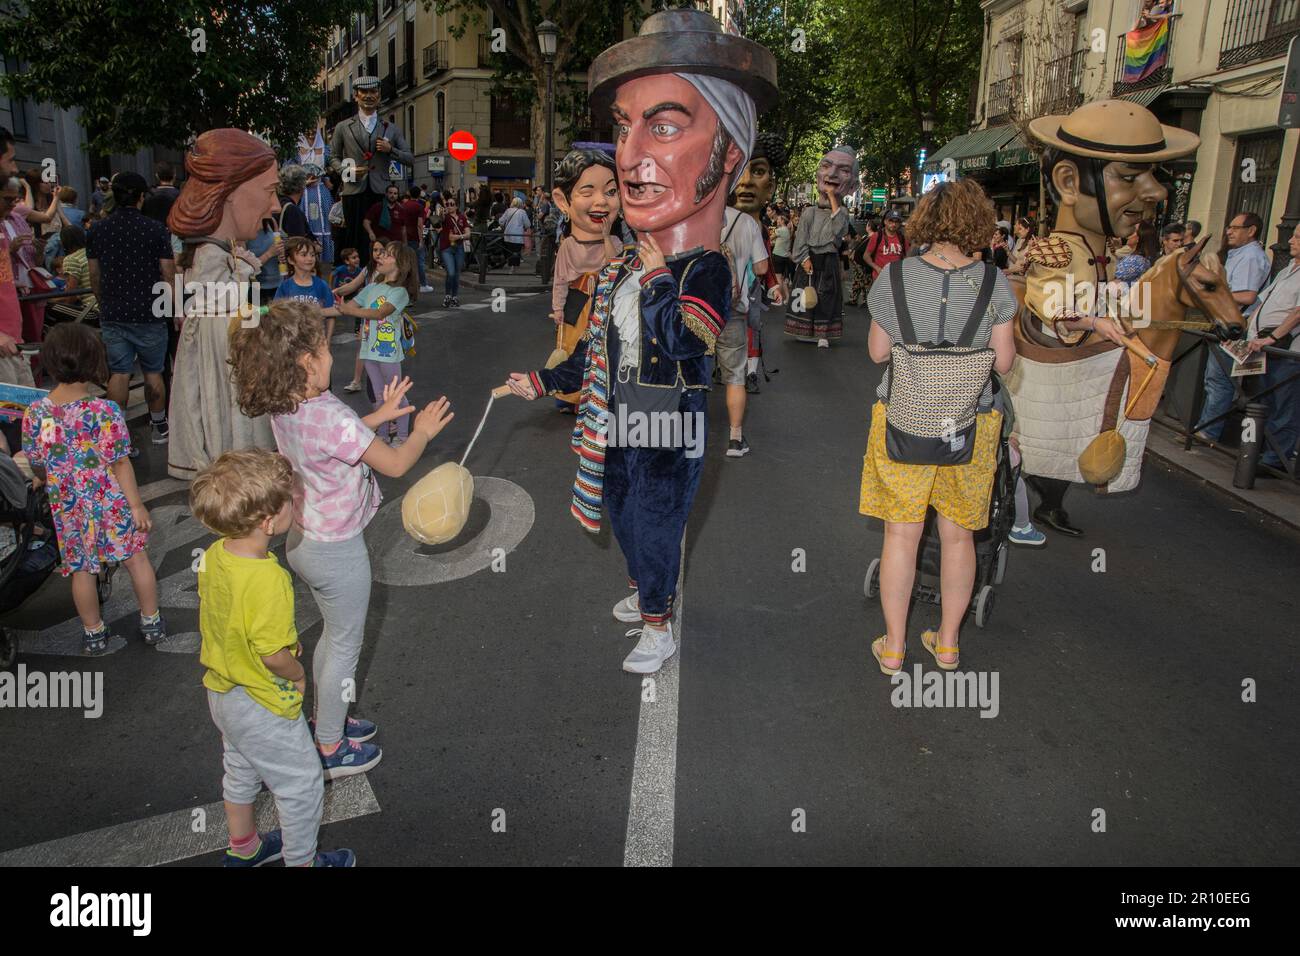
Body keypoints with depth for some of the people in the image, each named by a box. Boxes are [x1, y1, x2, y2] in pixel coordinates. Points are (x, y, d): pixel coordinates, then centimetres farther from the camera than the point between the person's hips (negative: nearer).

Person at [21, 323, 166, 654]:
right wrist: (136, 504, -6)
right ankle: (151, 622, 29)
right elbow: (120, 464, -16)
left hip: (68, 507, 3)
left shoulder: (34, 413, -10)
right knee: (136, 559, 16)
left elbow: (37, 467, 1)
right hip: (110, 502, -3)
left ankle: (94, 633, 33)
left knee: (82, 569, 18)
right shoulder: (105, 411, -21)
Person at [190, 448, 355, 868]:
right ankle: (301, 861, 32)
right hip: (262, 707, -9)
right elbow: (273, 655, -28)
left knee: (240, 770, 30)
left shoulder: (214, 553, -10)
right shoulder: (268, 580, -35)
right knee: (302, 786, 13)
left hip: (221, 691, 9)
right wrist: (298, 673, -9)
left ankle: (242, 847, 51)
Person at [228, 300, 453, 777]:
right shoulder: (332, 417, -31)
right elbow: (395, 465, -20)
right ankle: (331, 749, 29)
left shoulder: (284, 408, -6)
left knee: (335, 634, 27)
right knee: (346, 646, 12)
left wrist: (378, 416, 11)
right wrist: (422, 432, -3)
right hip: (337, 550, -8)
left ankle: (327, 720, 45)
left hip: (303, 539, 8)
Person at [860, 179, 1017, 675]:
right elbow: (1003, 360, -4)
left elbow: (877, 351, -1)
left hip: (902, 422, -1)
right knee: (958, 536, 15)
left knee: (901, 534, 9)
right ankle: (947, 643, 28)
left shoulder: (894, 276, -8)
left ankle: (893, 647, 19)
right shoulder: (994, 282, -7)